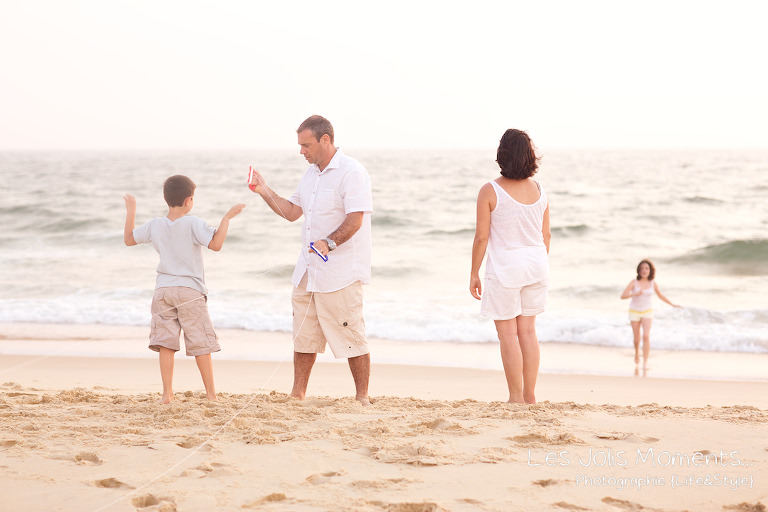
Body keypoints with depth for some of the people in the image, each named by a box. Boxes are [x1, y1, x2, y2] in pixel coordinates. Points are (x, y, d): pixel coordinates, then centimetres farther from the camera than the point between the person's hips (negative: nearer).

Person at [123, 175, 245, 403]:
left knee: (166, 342, 4)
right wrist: (227, 217, -14)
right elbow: (216, 244, -22)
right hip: (190, 291, -4)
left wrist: (131, 211, 26)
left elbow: (129, 239, 17)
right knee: (201, 344, 1)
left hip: (163, 289, 4)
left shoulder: (155, 225, 4)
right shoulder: (194, 224, -11)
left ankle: (167, 393, 0)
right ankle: (211, 394, 4)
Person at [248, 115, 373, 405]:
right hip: (308, 270, 9)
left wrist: (330, 242, -35)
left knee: (350, 337, -5)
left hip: (341, 272, -8)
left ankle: (362, 397, 4)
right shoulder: (311, 173, 16)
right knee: (303, 334, 12)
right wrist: (264, 191, 10)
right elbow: (291, 212, 21)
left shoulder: (352, 173, -13)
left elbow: (355, 219, -22)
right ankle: (297, 394, 20)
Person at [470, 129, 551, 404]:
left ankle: (516, 398, 3)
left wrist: (474, 273, -1)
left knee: (508, 333, 1)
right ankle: (530, 395, 15)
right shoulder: (539, 190, 3)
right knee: (527, 330, 12)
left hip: (505, 266, -5)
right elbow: (545, 235, 9)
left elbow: (481, 237, -10)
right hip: (535, 263, 5)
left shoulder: (490, 191, -12)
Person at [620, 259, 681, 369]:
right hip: (635, 312, 0)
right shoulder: (634, 282, -14)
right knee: (636, 338, 11)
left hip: (647, 312, 0)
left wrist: (672, 304, 10)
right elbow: (623, 296, -20)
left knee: (646, 337, -20)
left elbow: (660, 295, 10)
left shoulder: (653, 283, -7)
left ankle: (645, 363, -18)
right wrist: (635, 294, -36)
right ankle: (637, 352, 47)